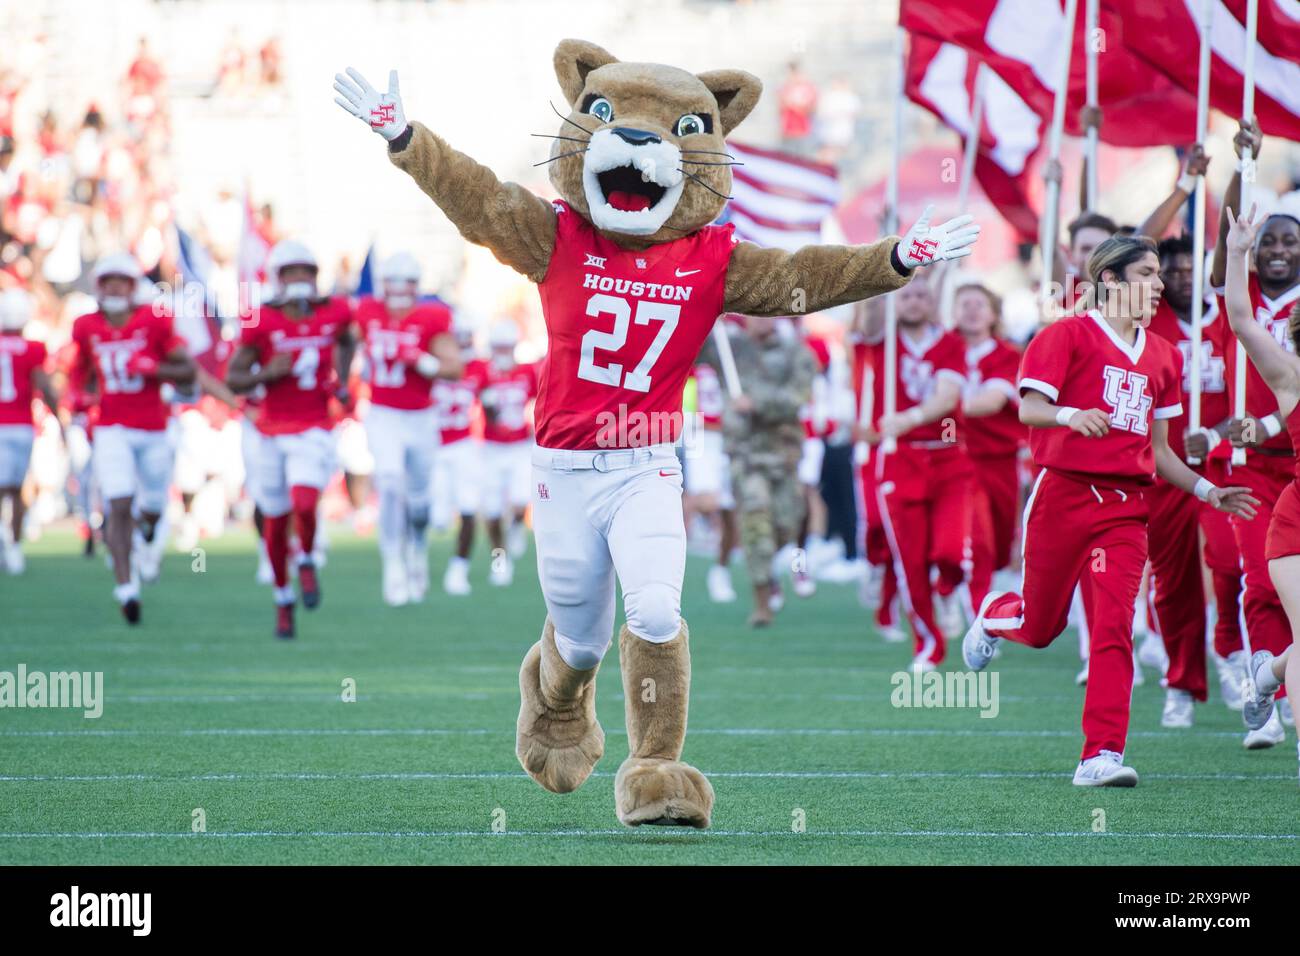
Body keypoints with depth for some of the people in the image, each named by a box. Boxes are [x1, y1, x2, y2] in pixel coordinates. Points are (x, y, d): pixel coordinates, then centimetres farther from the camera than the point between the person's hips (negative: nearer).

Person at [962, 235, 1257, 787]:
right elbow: (1029, 408, -12)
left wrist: (1207, 491, 10)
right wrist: (1072, 415, -32)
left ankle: (1102, 755, -13)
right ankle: (994, 615, 46)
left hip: (1126, 507, 4)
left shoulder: (1163, 356, 15)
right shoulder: (1070, 334, -2)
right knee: (1040, 628, 9)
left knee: (1113, 626, -11)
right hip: (1064, 493, -4)